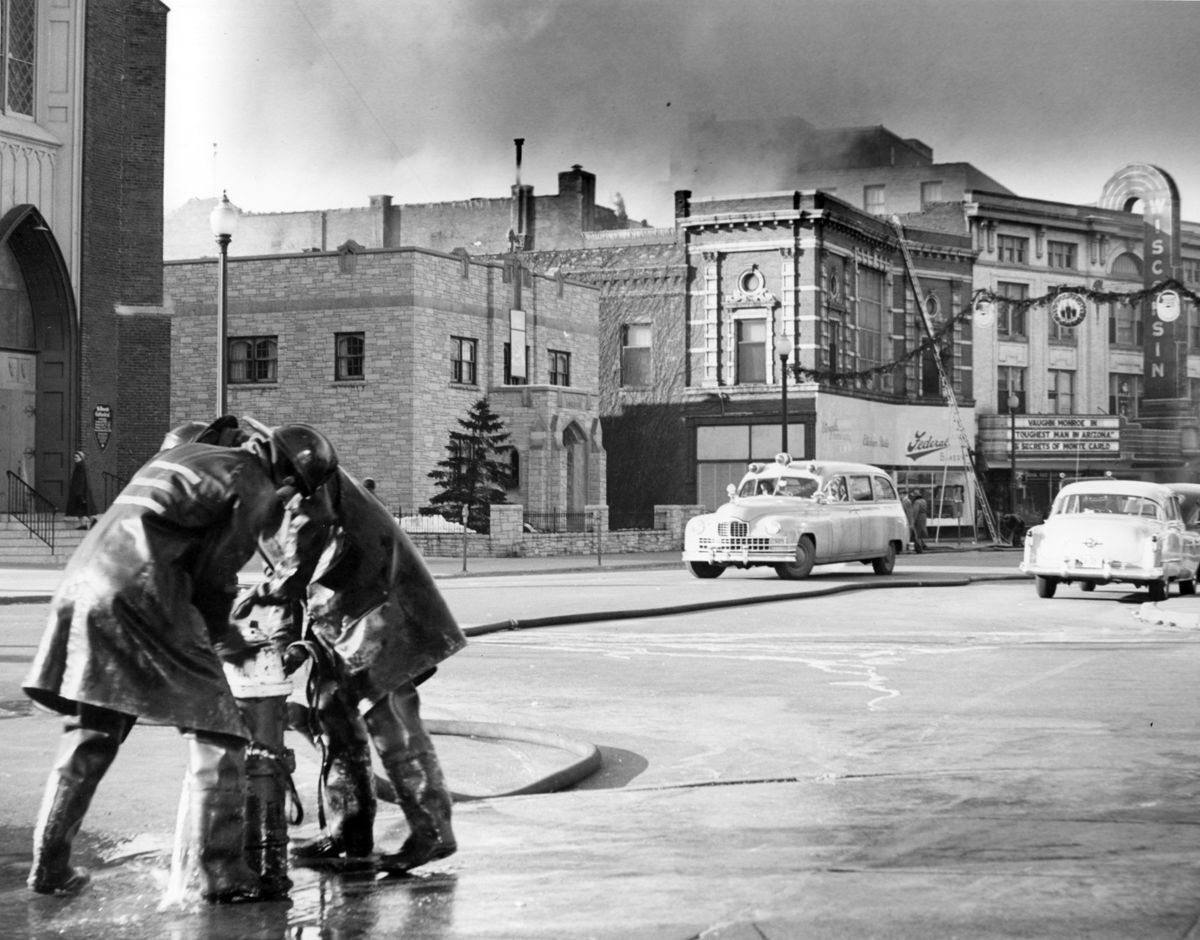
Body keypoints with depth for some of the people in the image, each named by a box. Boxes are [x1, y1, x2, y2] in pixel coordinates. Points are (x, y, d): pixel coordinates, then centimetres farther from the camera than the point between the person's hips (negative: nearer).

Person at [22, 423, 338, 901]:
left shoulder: (180, 454, 27)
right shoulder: (254, 489, 3)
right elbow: (213, 575, -1)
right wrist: (224, 640, 17)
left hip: (83, 579, 8)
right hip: (142, 595, -8)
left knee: (90, 735, 19)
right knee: (214, 728, 2)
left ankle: (50, 865, 19)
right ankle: (221, 870, 0)